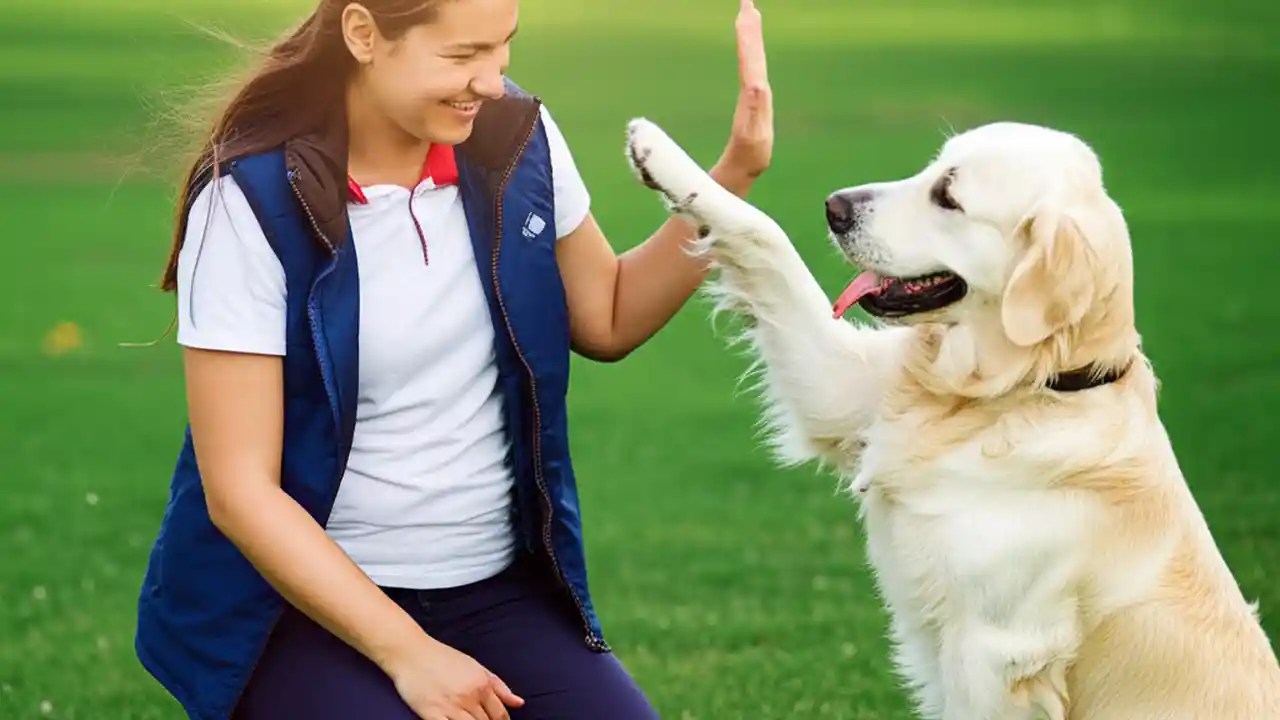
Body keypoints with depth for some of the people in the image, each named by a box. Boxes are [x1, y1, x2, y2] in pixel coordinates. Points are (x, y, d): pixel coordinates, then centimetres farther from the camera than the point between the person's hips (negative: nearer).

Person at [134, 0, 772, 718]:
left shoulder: (514, 136, 0)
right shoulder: (253, 202, -14)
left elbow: (607, 320, 17)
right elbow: (240, 489, -15)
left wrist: (735, 174, 5)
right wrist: (406, 653, -20)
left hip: (499, 591, 4)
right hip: (308, 597, -4)